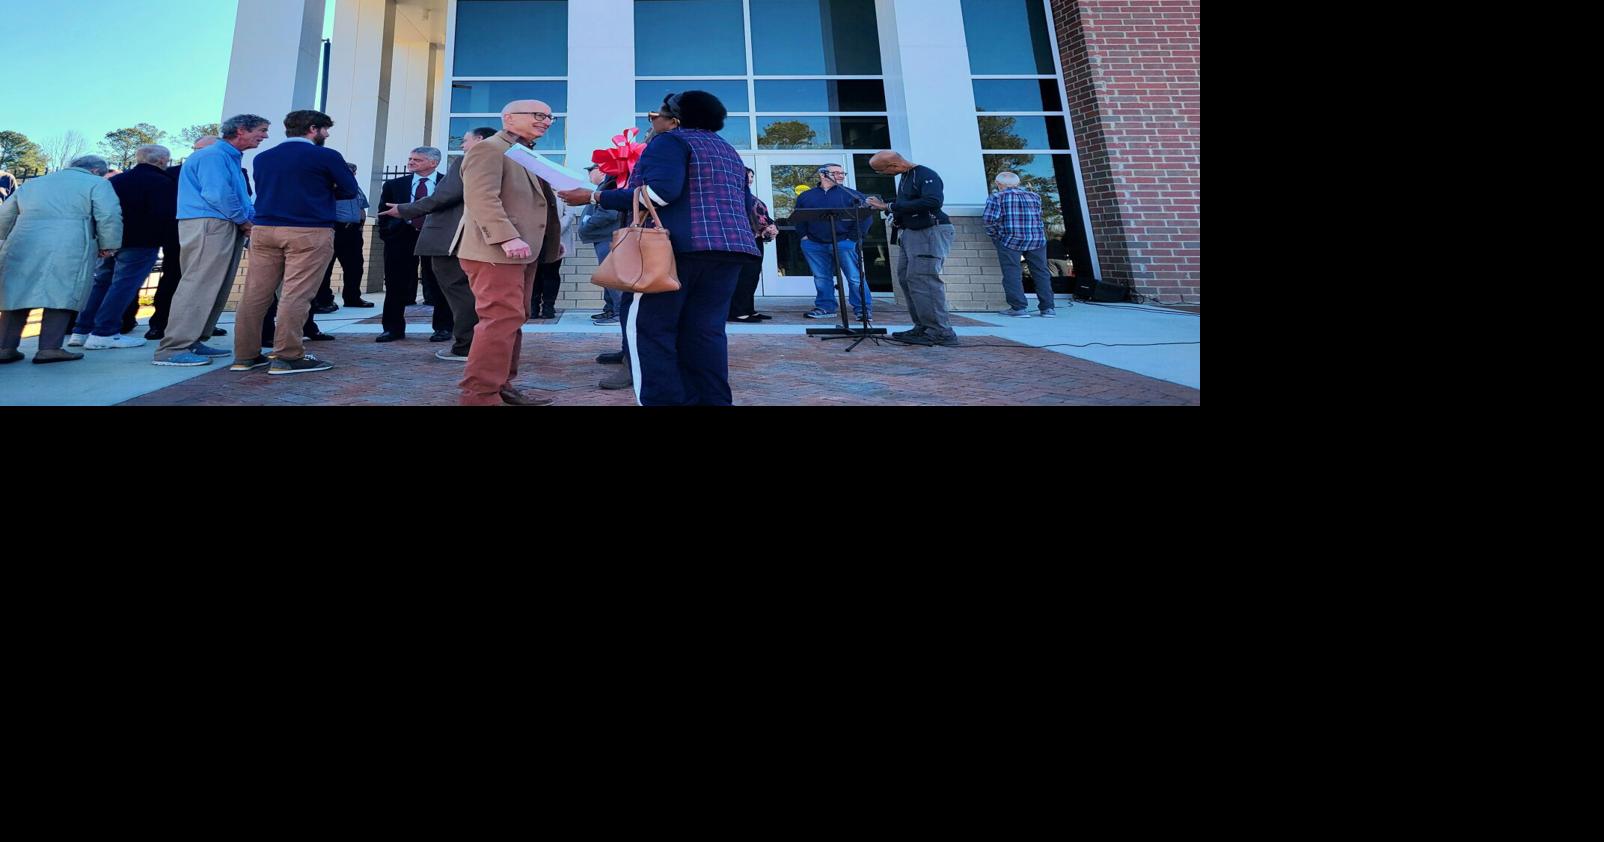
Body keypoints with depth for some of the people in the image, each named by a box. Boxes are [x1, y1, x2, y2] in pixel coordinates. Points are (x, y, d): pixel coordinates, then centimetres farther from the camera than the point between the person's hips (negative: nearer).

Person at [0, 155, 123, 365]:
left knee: (17, 296, 10)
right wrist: (108, 246, 0)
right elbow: (109, 216, -7)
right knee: (61, 297, -2)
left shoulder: (32, 183, 28)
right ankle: (50, 348, -8)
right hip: (69, 250, -5)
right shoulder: (96, 183, 8)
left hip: (21, 248, 5)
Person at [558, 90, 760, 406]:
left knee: (649, 327, -5)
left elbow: (660, 192, -14)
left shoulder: (670, 141, 1)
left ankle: (665, 401, -12)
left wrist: (594, 197, -8)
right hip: (728, 248, 8)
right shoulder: (728, 151, 25)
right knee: (705, 330, 4)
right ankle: (713, 400, 0)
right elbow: (747, 204, 24)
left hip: (679, 245, -8)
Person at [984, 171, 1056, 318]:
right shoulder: (1034, 197, 15)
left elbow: (990, 218, -8)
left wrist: (993, 233, 7)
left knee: (1012, 273, 1)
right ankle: (1047, 308, 10)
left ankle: (1019, 308, -6)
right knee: (1041, 273, 9)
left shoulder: (997, 197, 1)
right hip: (1037, 239, 4)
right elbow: (1039, 216, 12)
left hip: (1010, 240, -4)